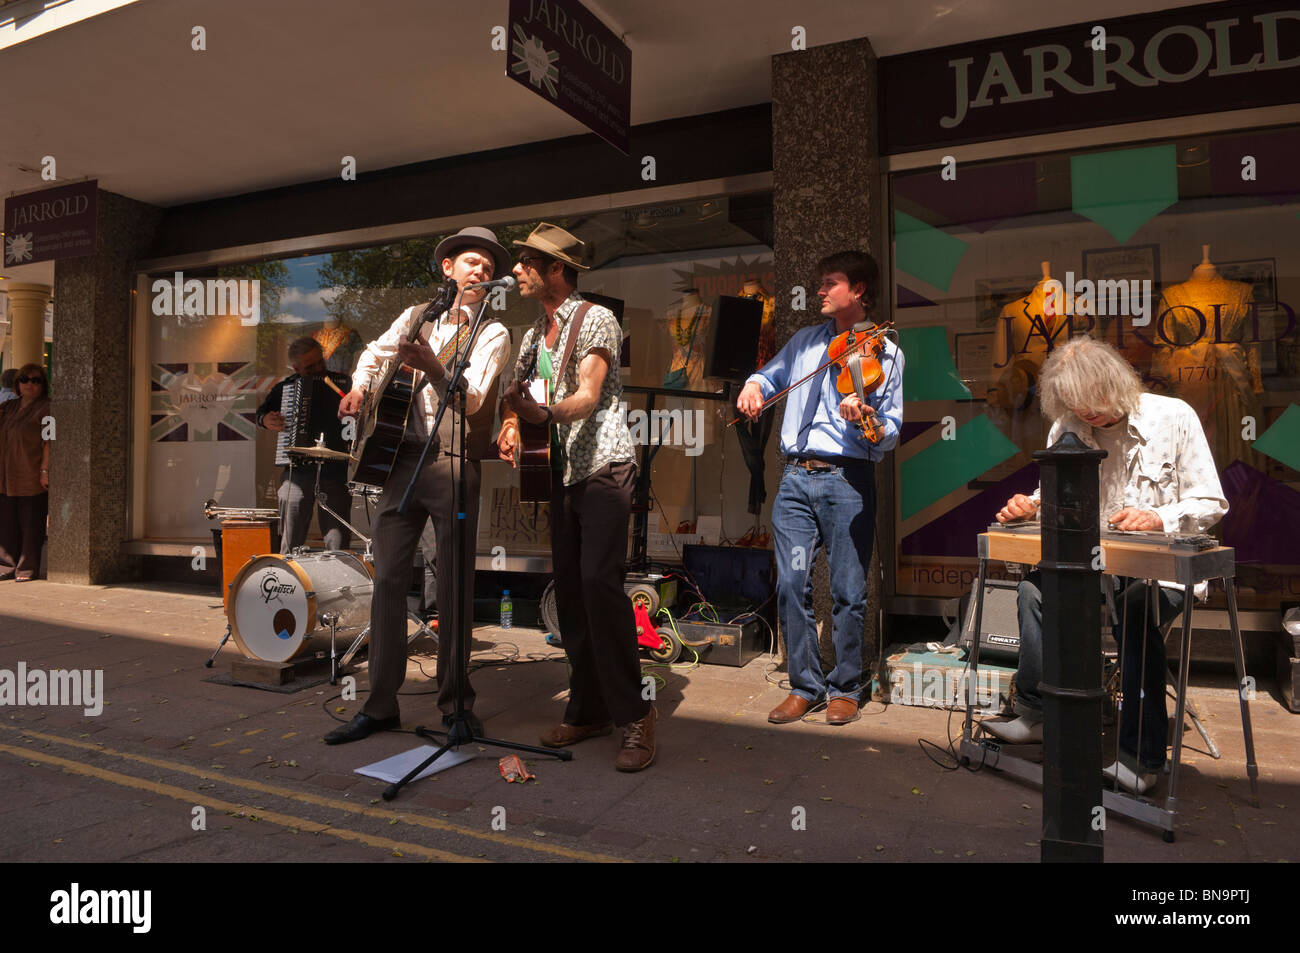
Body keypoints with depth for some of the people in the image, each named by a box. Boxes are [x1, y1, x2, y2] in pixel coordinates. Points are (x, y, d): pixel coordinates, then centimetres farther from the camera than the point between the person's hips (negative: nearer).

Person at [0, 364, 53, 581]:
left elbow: (48, 442, -10)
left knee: (30, 525, -1)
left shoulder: (45, 408, -4)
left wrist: (44, 470, -16)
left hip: (31, 478, -6)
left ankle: (27, 569, 6)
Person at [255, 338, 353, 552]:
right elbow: (261, 411, 25)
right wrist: (266, 420, 3)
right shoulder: (285, 387, 11)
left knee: (338, 544, -5)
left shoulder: (342, 384, 6)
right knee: (290, 545, 3)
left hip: (333, 471, -2)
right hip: (297, 471, 2)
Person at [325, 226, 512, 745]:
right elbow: (373, 353, 32)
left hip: (454, 463, -3)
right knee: (388, 579, 3)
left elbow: (471, 399, -12)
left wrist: (432, 367, -28)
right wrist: (360, 388, 13)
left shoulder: (492, 334, 3)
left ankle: (455, 702, 12)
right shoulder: (416, 316, 15)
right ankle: (381, 704, 12)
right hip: (400, 457, 4)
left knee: (455, 585, -1)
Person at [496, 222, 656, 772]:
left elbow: (588, 396, -18)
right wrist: (511, 427, -1)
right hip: (562, 472, 8)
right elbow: (518, 397, 21)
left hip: (603, 465, -7)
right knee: (569, 588, 5)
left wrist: (545, 412, -37)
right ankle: (588, 710, 15)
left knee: (600, 581, -19)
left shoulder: (596, 320, -5)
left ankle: (634, 715, -11)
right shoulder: (534, 334, 18)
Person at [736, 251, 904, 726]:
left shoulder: (884, 353, 4)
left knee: (848, 592, 1)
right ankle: (804, 686, 14)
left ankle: (845, 688, 18)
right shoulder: (805, 340, 18)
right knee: (791, 584, 0)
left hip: (848, 478, -4)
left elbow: (890, 433, -3)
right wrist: (754, 385, 12)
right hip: (796, 477, 4)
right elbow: (772, 373, 35)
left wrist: (865, 418, -25)